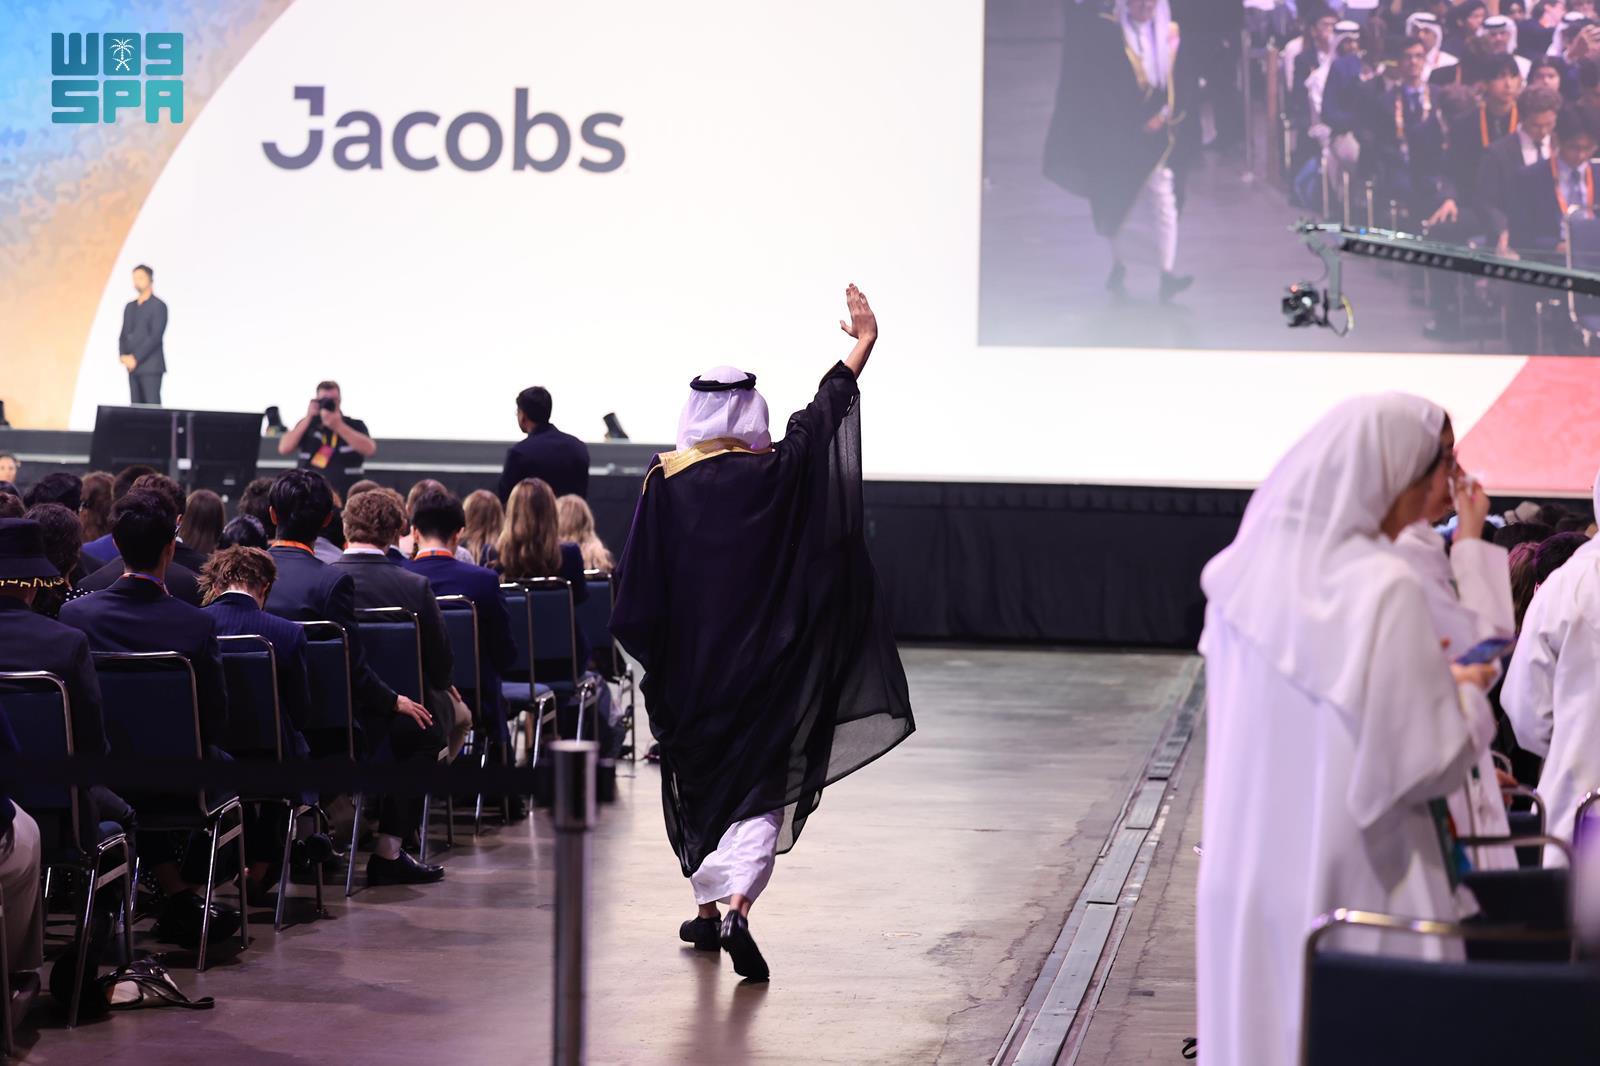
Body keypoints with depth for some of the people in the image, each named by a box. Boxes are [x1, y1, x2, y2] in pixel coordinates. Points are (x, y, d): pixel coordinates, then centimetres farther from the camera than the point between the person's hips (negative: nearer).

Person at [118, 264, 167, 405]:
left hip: (151, 366, -7)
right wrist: (123, 356, -4)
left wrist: (135, 358, -16)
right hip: (133, 366, 7)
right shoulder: (130, 307, 17)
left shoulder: (158, 305, -6)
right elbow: (124, 335, 15)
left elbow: (156, 336, -14)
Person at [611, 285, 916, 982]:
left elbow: (638, 581, -6)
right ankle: (737, 908, -20)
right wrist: (864, 344, 18)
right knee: (759, 786, 0)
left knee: (699, 785, 18)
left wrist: (652, 654, 6)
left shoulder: (665, 483, -5)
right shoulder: (775, 474, -6)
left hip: (689, 664, 2)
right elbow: (821, 415, 6)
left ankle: (707, 908, 28)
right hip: (764, 664, -1)